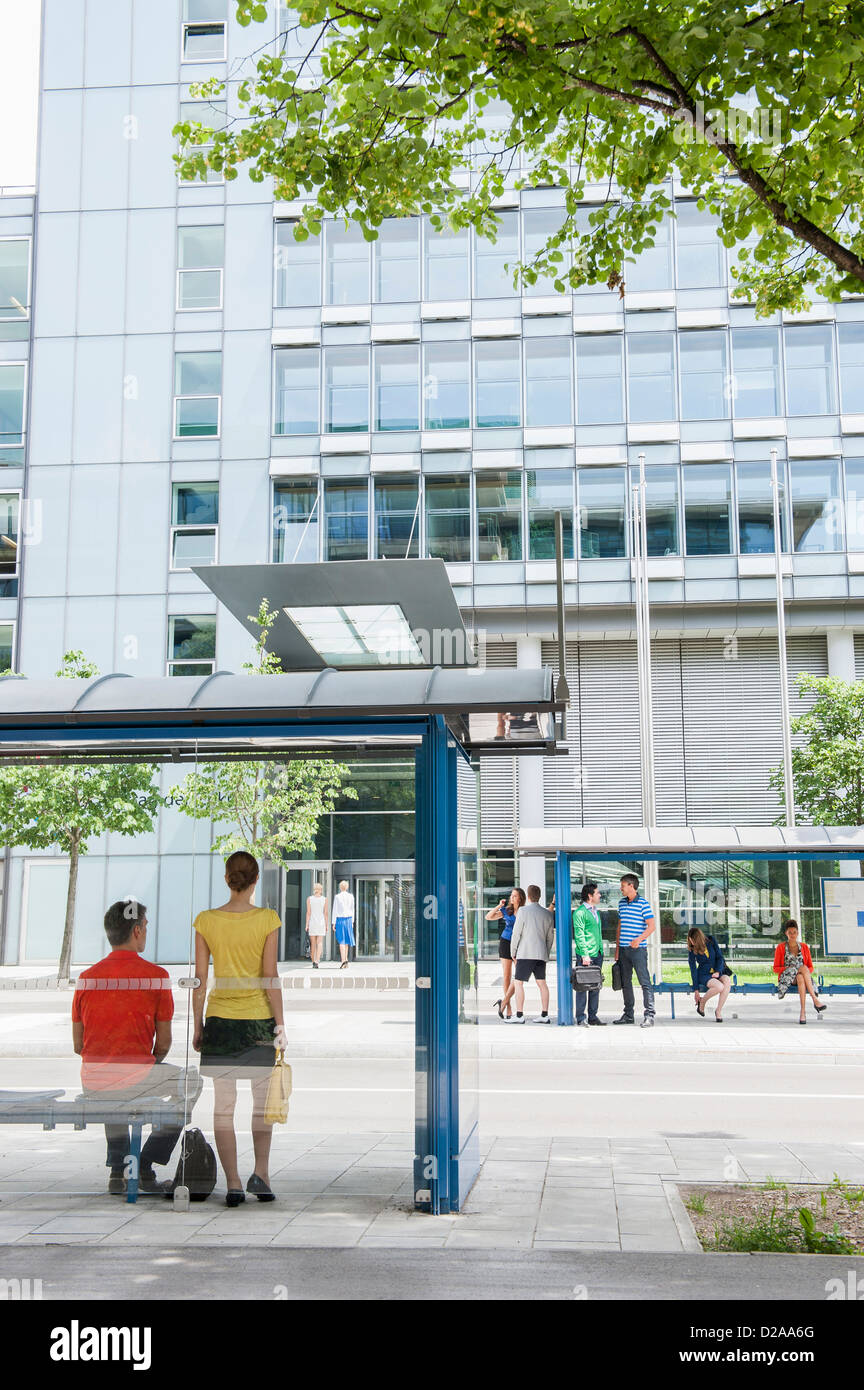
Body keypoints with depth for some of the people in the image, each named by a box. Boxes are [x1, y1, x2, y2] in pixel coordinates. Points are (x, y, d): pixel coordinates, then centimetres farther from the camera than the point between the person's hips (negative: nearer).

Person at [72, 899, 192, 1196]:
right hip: (137, 1077, -5)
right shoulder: (156, 975, -7)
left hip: (92, 1084, 5)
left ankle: (118, 1168, 29)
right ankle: (145, 1166, 17)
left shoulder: (87, 977, 5)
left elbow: (78, 1045, 9)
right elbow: (163, 1043, -3)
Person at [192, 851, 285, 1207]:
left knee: (223, 1104, 7)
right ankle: (260, 1172, 9)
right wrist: (280, 1023, -1)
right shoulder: (267, 920, -8)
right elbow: (270, 977, -8)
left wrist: (198, 1025, 8)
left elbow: (200, 979, 0)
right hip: (259, 1018, -1)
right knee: (263, 1099, 16)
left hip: (220, 1018, 1)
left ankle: (233, 1184, 8)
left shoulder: (206, 921, -3)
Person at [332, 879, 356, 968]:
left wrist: (334, 923, -3)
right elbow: (352, 909, 8)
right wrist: (352, 921, 16)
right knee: (346, 941, 14)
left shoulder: (337, 897, -7)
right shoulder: (351, 896, 2)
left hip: (340, 919, -3)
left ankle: (343, 961, -16)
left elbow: (335, 910, -6)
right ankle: (346, 960, 17)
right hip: (348, 919, 3)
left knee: (341, 941, -4)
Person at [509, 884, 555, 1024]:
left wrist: (513, 952, 4)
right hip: (542, 954, 6)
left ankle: (519, 1015, -5)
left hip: (526, 953, -6)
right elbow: (550, 937, 13)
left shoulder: (523, 911, -8)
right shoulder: (548, 914, 8)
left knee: (519, 983, -1)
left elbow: (516, 933, -7)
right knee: (542, 983, 11)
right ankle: (544, 1015, 10)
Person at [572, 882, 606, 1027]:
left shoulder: (595, 911, 18)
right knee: (583, 986, -5)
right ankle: (580, 1019, -1)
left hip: (597, 954, 8)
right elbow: (579, 935, -14)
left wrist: (601, 952, 19)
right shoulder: (580, 912, -9)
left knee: (596, 986, 10)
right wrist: (584, 955, -19)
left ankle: (592, 1017, 16)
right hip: (586, 954, -8)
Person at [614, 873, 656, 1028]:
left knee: (644, 981, -9)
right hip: (624, 949, 7)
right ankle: (628, 1015, 20)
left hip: (638, 949, -7)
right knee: (625, 982, 12)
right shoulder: (622, 903, 14)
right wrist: (617, 947, 16)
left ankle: (649, 1015, -8)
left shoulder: (643, 904, -7)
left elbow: (652, 925, -11)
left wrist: (639, 939, -23)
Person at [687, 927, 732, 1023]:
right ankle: (702, 1002, -6)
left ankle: (718, 1010, -20)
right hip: (704, 975, -3)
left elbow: (719, 957, 4)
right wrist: (696, 990, -6)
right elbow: (693, 970, -5)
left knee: (728, 981, -33)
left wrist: (718, 972, -12)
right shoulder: (691, 950, -6)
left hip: (718, 972, 3)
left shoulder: (711, 941, -2)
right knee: (719, 987, -35)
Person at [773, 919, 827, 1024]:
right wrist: (789, 969, -13)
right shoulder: (781, 947, 7)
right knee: (803, 968, -35)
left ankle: (803, 1011, -49)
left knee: (801, 978, -39)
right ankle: (815, 1001, -43)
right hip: (786, 977, -2)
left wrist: (806, 972, -9)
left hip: (802, 976, 2)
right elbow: (775, 969, 5)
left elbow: (810, 967, 14)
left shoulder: (804, 947, 13)